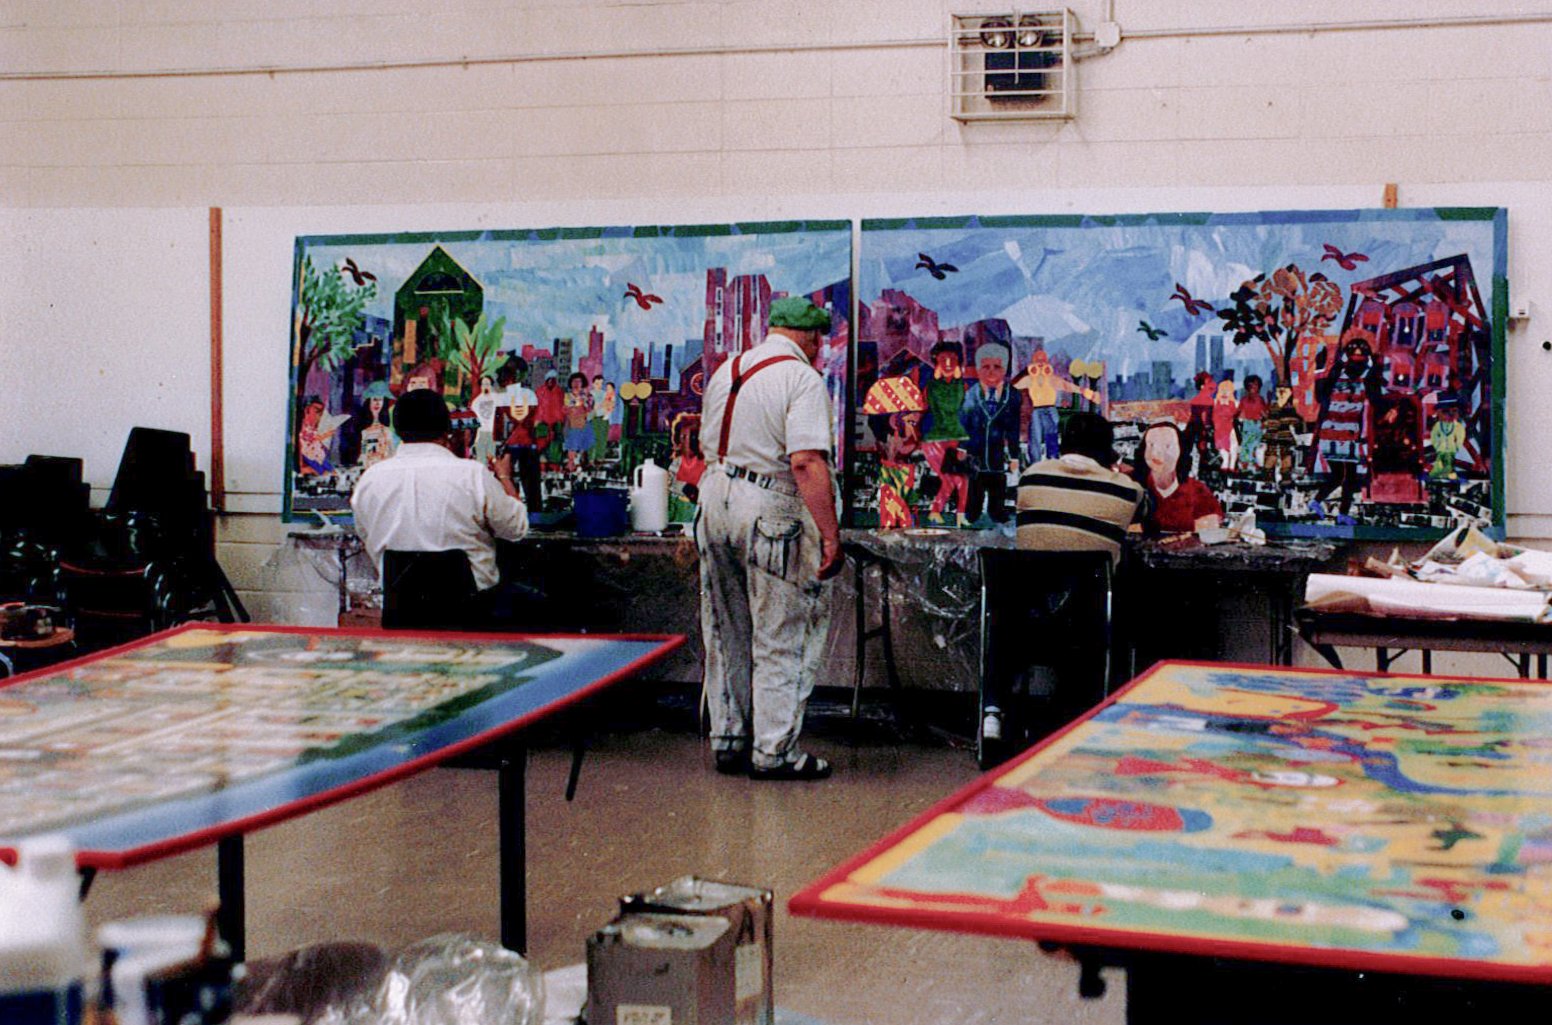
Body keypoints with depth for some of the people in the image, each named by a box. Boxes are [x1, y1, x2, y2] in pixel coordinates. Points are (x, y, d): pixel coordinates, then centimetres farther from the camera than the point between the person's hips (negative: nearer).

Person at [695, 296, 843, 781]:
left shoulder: (726, 371, 12)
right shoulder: (803, 379, -12)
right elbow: (807, 462, -22)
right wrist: (830, 533, -22)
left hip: (714, 502, 7)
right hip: (771, 510, -7)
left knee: (728, 635, 16)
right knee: (781, 636, 3)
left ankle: (728, 742, 24)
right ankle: (774, 751, 6)